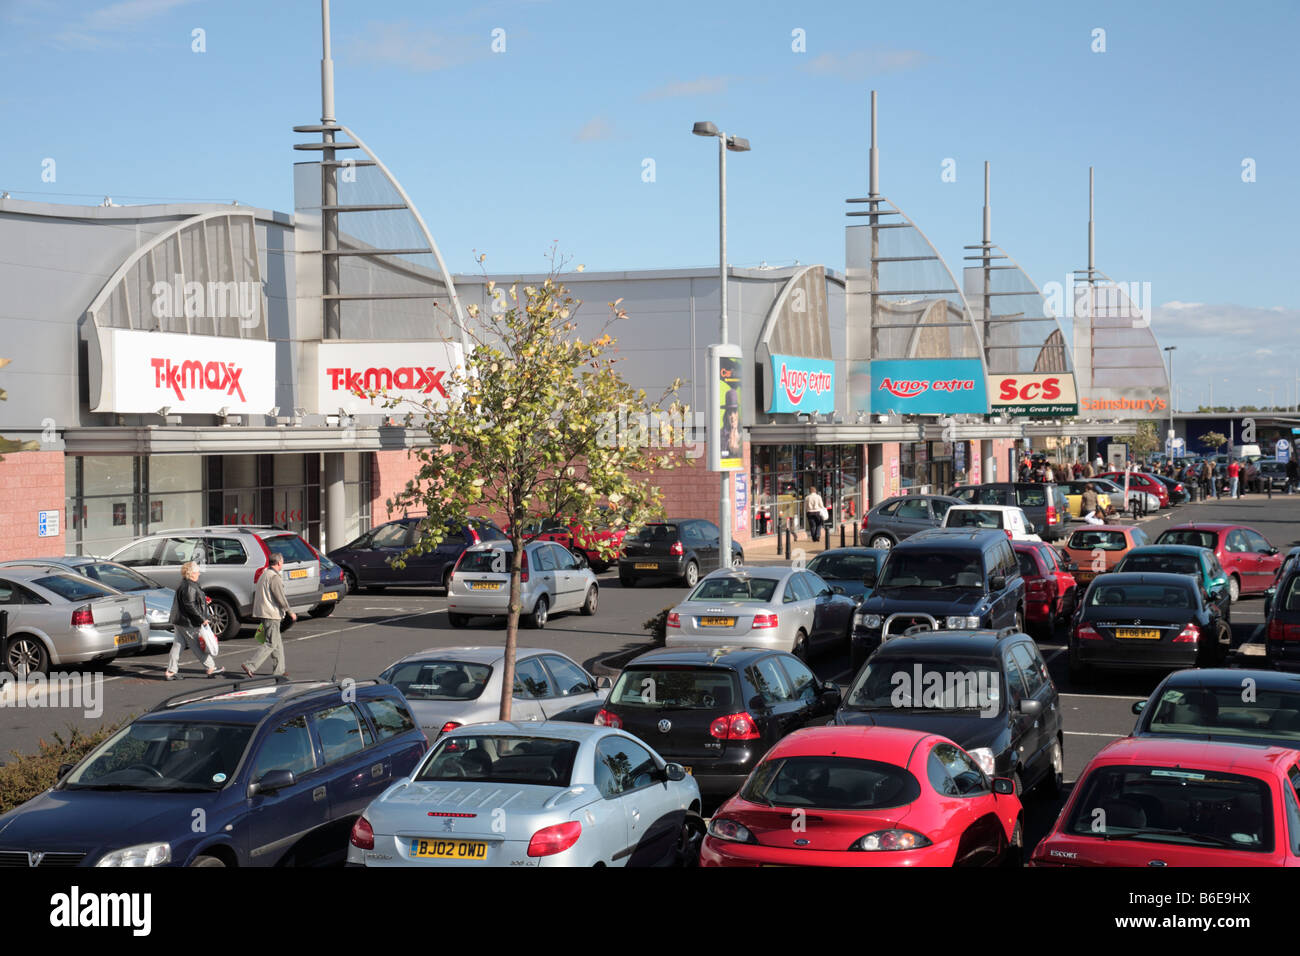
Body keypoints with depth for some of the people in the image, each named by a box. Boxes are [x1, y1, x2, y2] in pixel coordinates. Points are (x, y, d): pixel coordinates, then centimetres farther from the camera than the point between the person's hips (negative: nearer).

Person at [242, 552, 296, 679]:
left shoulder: (264, 575, 16)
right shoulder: (274, 577, -15)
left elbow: (256, 594, 21)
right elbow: (280, 597, -18)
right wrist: (290, 612, -8)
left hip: (262, 612, 10)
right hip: (271, 614, -10)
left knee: (278, 643, 14)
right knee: (271, 643, -9)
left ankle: (279, 670, 16)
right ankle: (250, 666, -15)